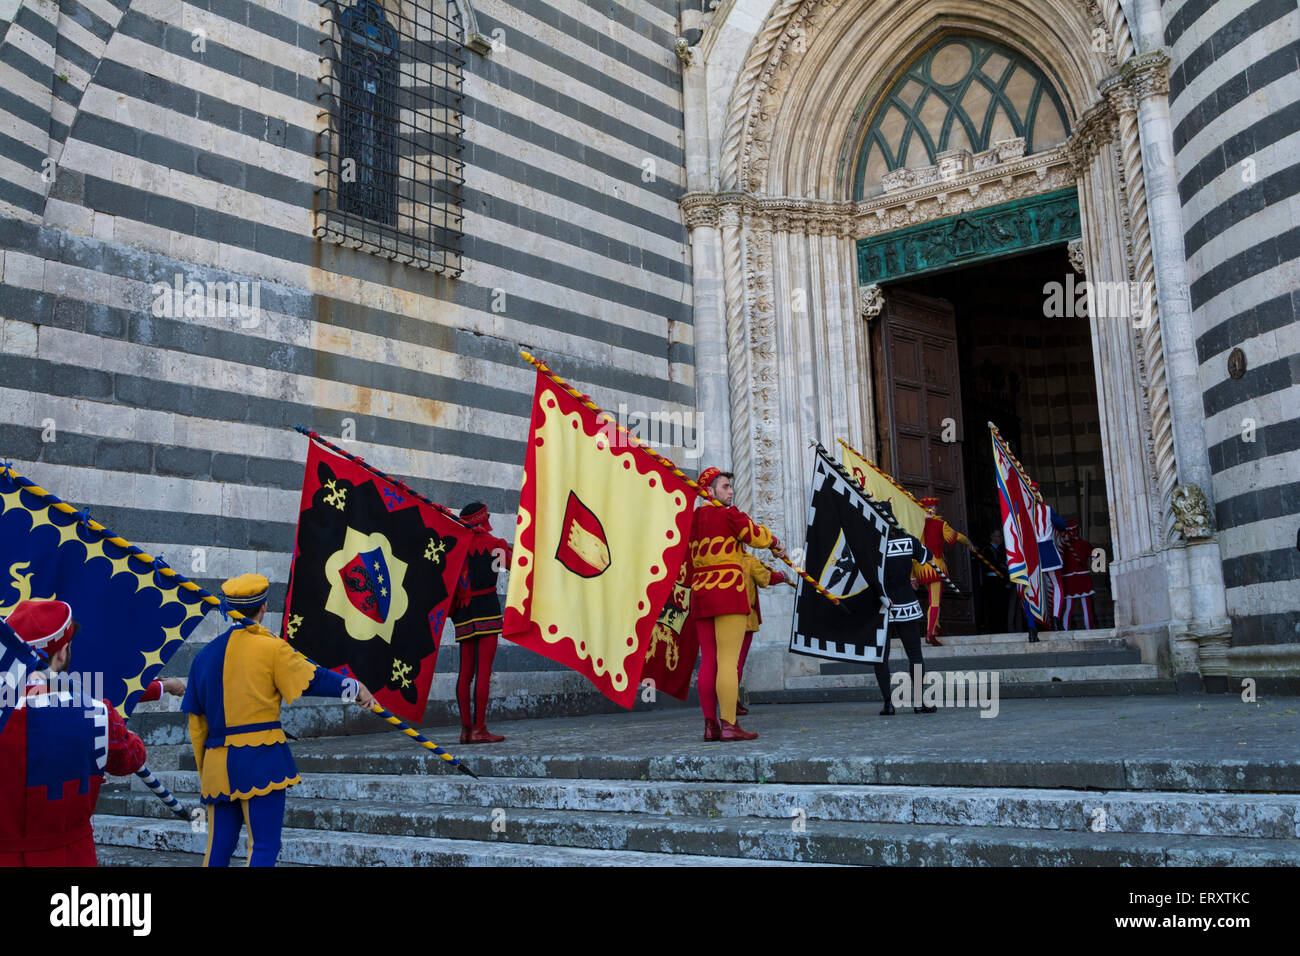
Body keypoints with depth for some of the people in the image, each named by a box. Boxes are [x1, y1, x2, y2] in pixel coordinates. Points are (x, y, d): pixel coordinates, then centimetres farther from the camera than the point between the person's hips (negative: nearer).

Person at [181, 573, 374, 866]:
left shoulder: (205, 655, 11)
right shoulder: (271, 648, -7)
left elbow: (196, 723, 14)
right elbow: (312, 680, -5)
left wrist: (204, 770, 22)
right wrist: (354, 688, 11)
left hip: (218, 764, 6)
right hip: (262, 759, -6)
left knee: (219, 847, 13)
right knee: (264, 846, -2)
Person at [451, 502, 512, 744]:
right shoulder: (493, 543, -2)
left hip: (463, 615, 5)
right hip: (486, 611, -5)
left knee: (466, 672, 7)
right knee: (484, 671, -6)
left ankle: (466, 728, 7)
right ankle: (479, 729, -9)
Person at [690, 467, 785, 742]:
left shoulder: (694, 518, 15)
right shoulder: (729, 514, -7)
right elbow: (757, 536, -1)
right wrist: (775, 543, 20)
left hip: (700, 593, 8)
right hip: (727, 591, -8)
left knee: (708, 660, 6)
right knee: (728, 660, -9)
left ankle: (710, 725, 6)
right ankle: (729, 725, -10)